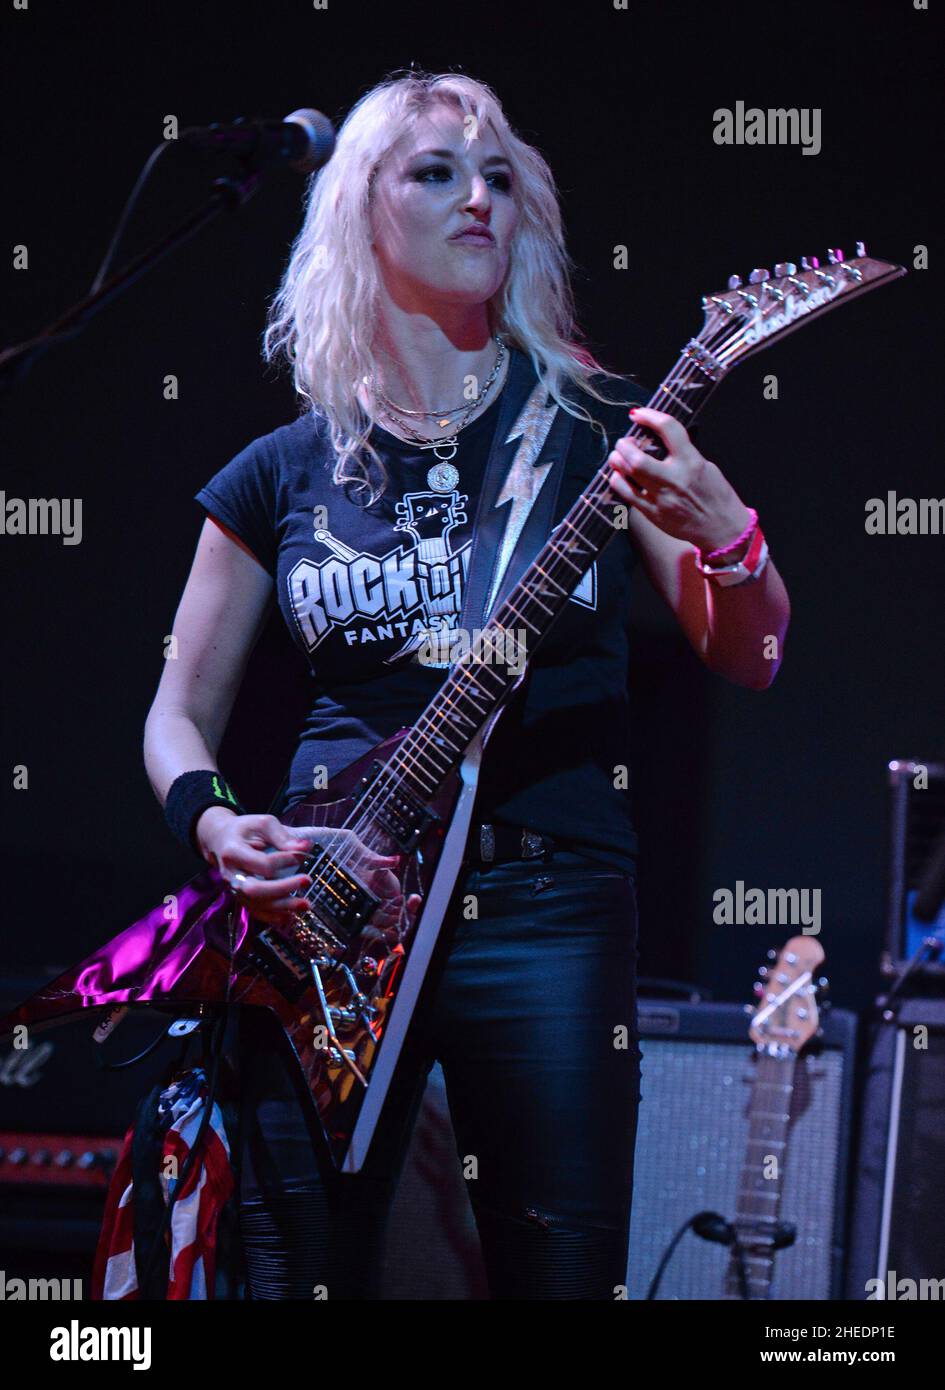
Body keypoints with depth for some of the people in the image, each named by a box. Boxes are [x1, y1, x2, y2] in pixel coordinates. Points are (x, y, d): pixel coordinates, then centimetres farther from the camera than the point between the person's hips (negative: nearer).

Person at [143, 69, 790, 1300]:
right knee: (302, 1276, 2)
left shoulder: (595, 427, 6)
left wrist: (721, 532, -22)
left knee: (562, 1276, -3)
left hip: (546, 909, -1)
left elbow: (745, 657, -1)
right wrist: (212, 821, -7)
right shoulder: (286, 470, 10)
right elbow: (182, 713, 15)